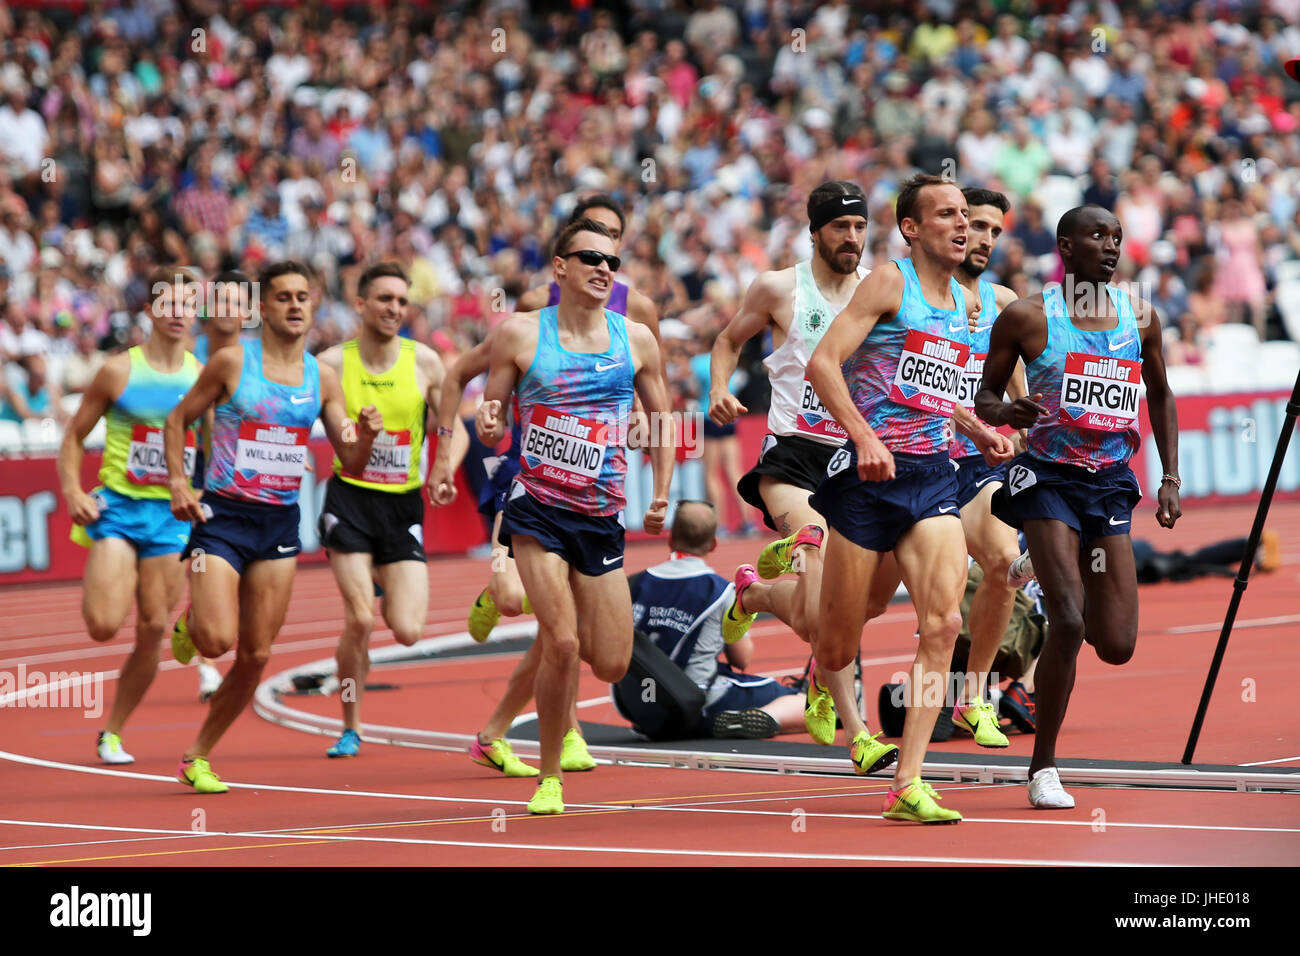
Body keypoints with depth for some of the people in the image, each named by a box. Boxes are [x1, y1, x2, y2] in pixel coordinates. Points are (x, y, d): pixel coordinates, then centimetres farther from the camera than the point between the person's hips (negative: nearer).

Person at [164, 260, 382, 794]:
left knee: (255, 656, 2)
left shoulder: (321, 379, 6)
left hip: (281, 525, 4)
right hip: (223, 515, -4)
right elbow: (178, 420, 6)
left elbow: (351, 465, 8)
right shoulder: (232, 363, -4)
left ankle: (197, 758, 18)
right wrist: (178, 483, -6)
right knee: (218, 641, -19)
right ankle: (191, 623, 19)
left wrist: (366, 435, -13)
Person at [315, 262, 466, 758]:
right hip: (350, 497, -2)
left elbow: (454, 430, 3)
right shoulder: (331, 363, -5)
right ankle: (351, 729, 6)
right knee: (358, 621, -13)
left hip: (404, 502, 2)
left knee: (407, 632, -8)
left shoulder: (424, 362, -1)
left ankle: (383, 588, 28)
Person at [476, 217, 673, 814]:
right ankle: (549, 778, -1)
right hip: (537, 510, -3)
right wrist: (488, 425, -19)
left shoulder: (636, 340, 6)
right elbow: (490, 420, 5)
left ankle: (552, 615, 37)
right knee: (561, 647, -18)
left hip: (602, 517, 3)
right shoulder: (521, 334, -2)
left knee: (611, 665, 2)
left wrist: (661, 495, 6)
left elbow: (661, 421, 17)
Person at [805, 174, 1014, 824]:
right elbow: (822, 362, -15)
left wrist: (976, 430, 16)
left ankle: (907, 787, -13)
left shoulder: (964, 301, 17)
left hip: (932, 475, 6)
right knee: (837, 651, 1)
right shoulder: (889, 283, -6)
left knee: (943, 622, -14)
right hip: (870, 476, -5)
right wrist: (863, 434, -27)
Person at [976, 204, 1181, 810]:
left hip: (1112, 483, 4)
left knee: (1117, 646, -2)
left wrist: (1170, 478, 13)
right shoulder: (1026, 317, -5)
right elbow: (984, 397, 3)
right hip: (1048, 480, -4)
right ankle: (1043, 767, -5)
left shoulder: (1140, 318, 7)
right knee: (1068, 625, -19)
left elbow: (1160, 396, 20)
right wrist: (1009, 412, -20)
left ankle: (1076, 601, 36)